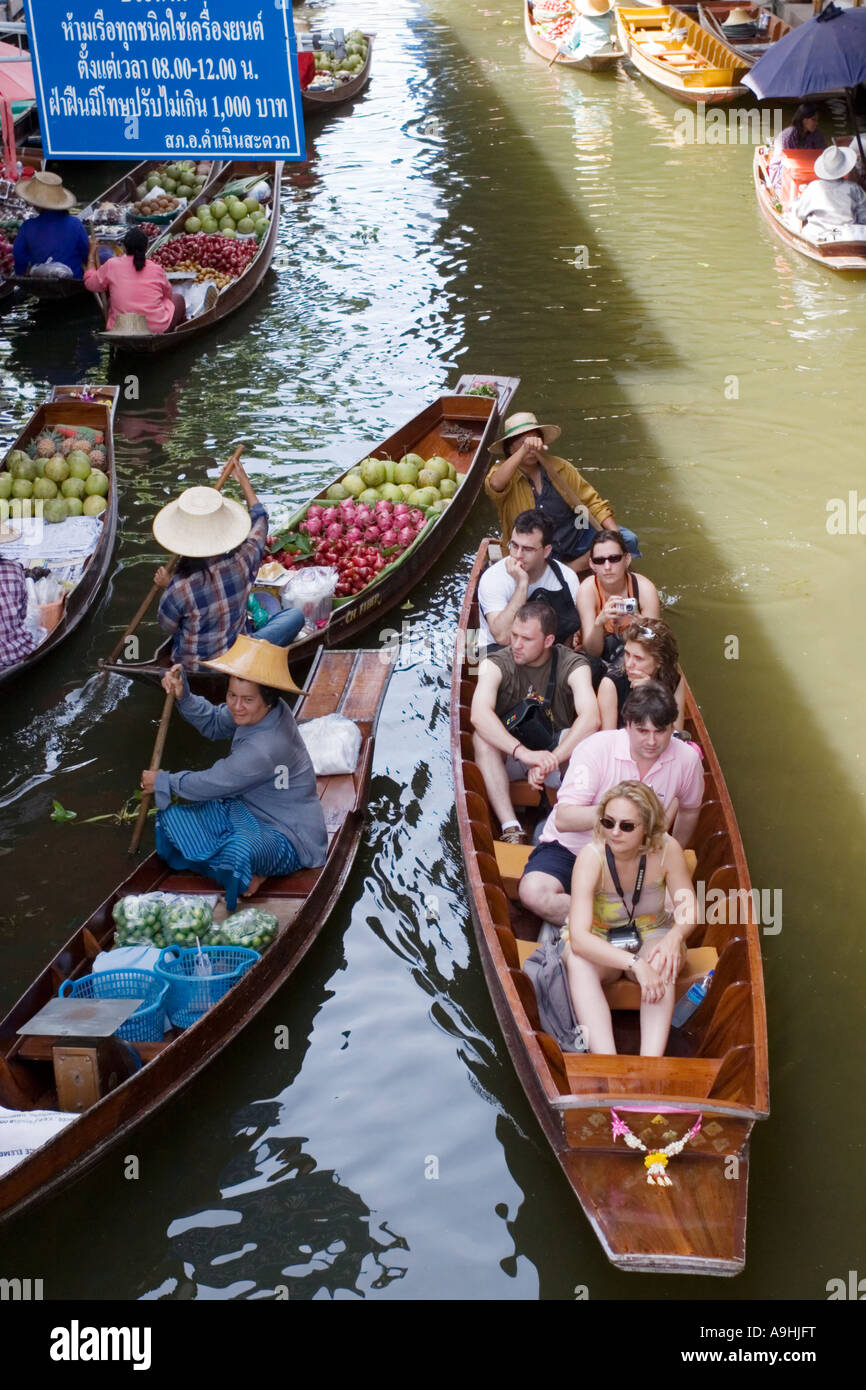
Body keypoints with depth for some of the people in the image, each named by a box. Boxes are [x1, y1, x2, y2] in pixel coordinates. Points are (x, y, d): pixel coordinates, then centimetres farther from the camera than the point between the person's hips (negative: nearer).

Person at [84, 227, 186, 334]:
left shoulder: (111, 265, -8)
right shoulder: (156, 269, -7)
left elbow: (90, 284, 7)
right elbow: (168, 294, 11)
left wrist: (92, 254, 18)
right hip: (157, 329, -1)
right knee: (178, 298, 26)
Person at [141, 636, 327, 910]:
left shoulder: (265, 749, -33)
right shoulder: (258, 712, -8)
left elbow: (211, 784, -22)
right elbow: (214, 722, 12)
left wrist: (162, 783, -5)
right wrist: (182, 696, -7)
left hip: (286, 835, -10)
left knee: (240, 852, -43)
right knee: (170, 818, -2)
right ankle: (243, 871, -6)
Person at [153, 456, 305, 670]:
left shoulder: (178, 589, -31)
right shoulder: (242, 564, -24)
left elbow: (168, 627, -8)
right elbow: (259, 519, -2)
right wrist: (244, 481, 11)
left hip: (191, 665, 0)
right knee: (296, 615, 12)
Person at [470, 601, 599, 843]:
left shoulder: (573, 666, -12)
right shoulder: (495, 665, -12)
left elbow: (591, 718, -30)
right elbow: (479, 714, -32)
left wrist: (551, 760, -43)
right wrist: (524, 753, -46)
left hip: (558, 749, 0)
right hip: (508, 756, 0)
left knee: (582, 738, -29)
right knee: (482, 737, -31)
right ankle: (511, 830, -38)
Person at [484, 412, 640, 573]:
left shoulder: (560, 468, 3)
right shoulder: (503, 471, -7)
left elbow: (593, 502, 5)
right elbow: (495, 484, -35)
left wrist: (615, 535, -9)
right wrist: (524, 450, -43)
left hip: (575, 535, 3)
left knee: (628, 539, -13)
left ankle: (573, 567, -9)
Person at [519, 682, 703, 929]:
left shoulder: (686, 759, -8)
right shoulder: (595, 749, -19)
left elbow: (689, 810, 17)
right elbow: (563, 819, -26)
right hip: (571, 849, -2)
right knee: (535, 892, -32)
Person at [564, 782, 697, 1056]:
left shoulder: (666, 849, -19)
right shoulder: (591, 857, -27)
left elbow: (688, 910, -9)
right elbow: (579, 938, -35)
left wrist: (674, 937, -34)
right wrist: (634, 964, -46)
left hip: (651, 937, 1)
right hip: (599, 944, -1)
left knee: (662, 961, -33)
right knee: (577, 962, -34)